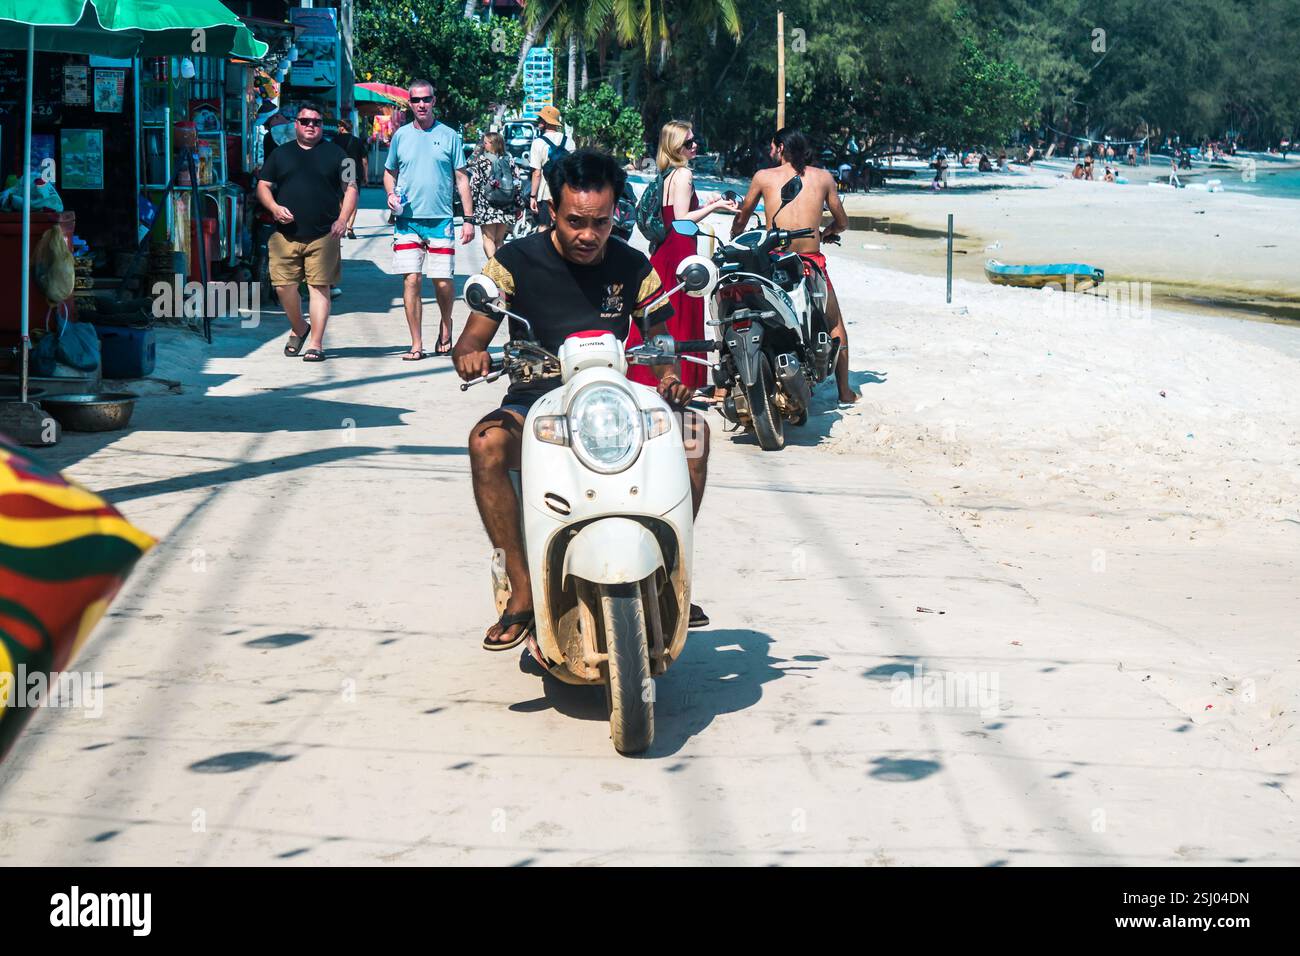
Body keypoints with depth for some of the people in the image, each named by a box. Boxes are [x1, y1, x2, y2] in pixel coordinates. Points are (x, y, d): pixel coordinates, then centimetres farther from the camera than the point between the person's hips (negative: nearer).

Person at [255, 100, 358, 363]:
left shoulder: (334, 154, 9)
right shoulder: (281, 154, 13)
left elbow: (350, 188, 8)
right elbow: (263, 186, 15)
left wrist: (342, 219, -6)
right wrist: (274, 207, -6)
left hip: (323, 235, -2)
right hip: (286, 235, 2)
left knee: (319, 287, -5)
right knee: (283, 287, -1)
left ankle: (316, 344, -1)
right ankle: (299, 329, 24)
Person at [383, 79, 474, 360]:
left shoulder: (449, 136, 4)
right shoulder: (401, 136, 9)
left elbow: (461, 179, 5)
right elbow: (389, 172, 21)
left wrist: (469, 219, 0)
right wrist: (391, 194, -1)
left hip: (440, 220, -1)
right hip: (407, 219, 1)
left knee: (443, 282, -3)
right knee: (411, 281, -4)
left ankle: (446, 327, 25)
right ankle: (416, 344, 1)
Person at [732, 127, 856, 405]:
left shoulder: (764, 177, 4)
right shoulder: (823, 177, 7)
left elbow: (741, 219, 16)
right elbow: (842, 222, 18)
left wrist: (734, 238, 37)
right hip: (812, 261, 1)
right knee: (835, 324, 22)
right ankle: (844, 391, 22)